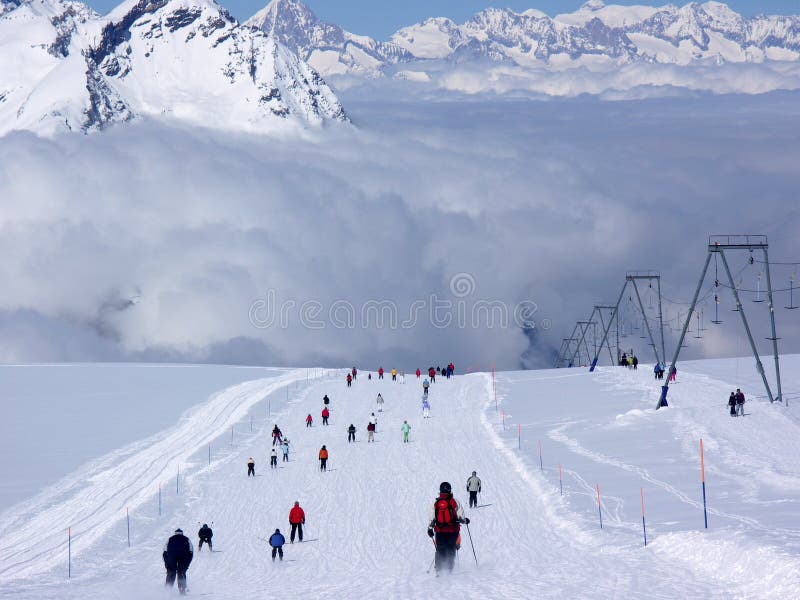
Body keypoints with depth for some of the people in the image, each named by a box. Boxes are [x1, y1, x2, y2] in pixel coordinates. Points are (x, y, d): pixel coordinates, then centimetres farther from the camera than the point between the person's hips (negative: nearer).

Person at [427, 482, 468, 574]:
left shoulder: (436, 503, 1)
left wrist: (430, 528, 8)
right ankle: (449, 568, -1)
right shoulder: (454, 502, -5)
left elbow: (431, 517, 1)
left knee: (440, 550, 9)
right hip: (452, 530, -2)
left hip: (440, 530, 2)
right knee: (451, 550, 7)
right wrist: (465, 520, 17)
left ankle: (439, 569, 3)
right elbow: (460, 516, -3)